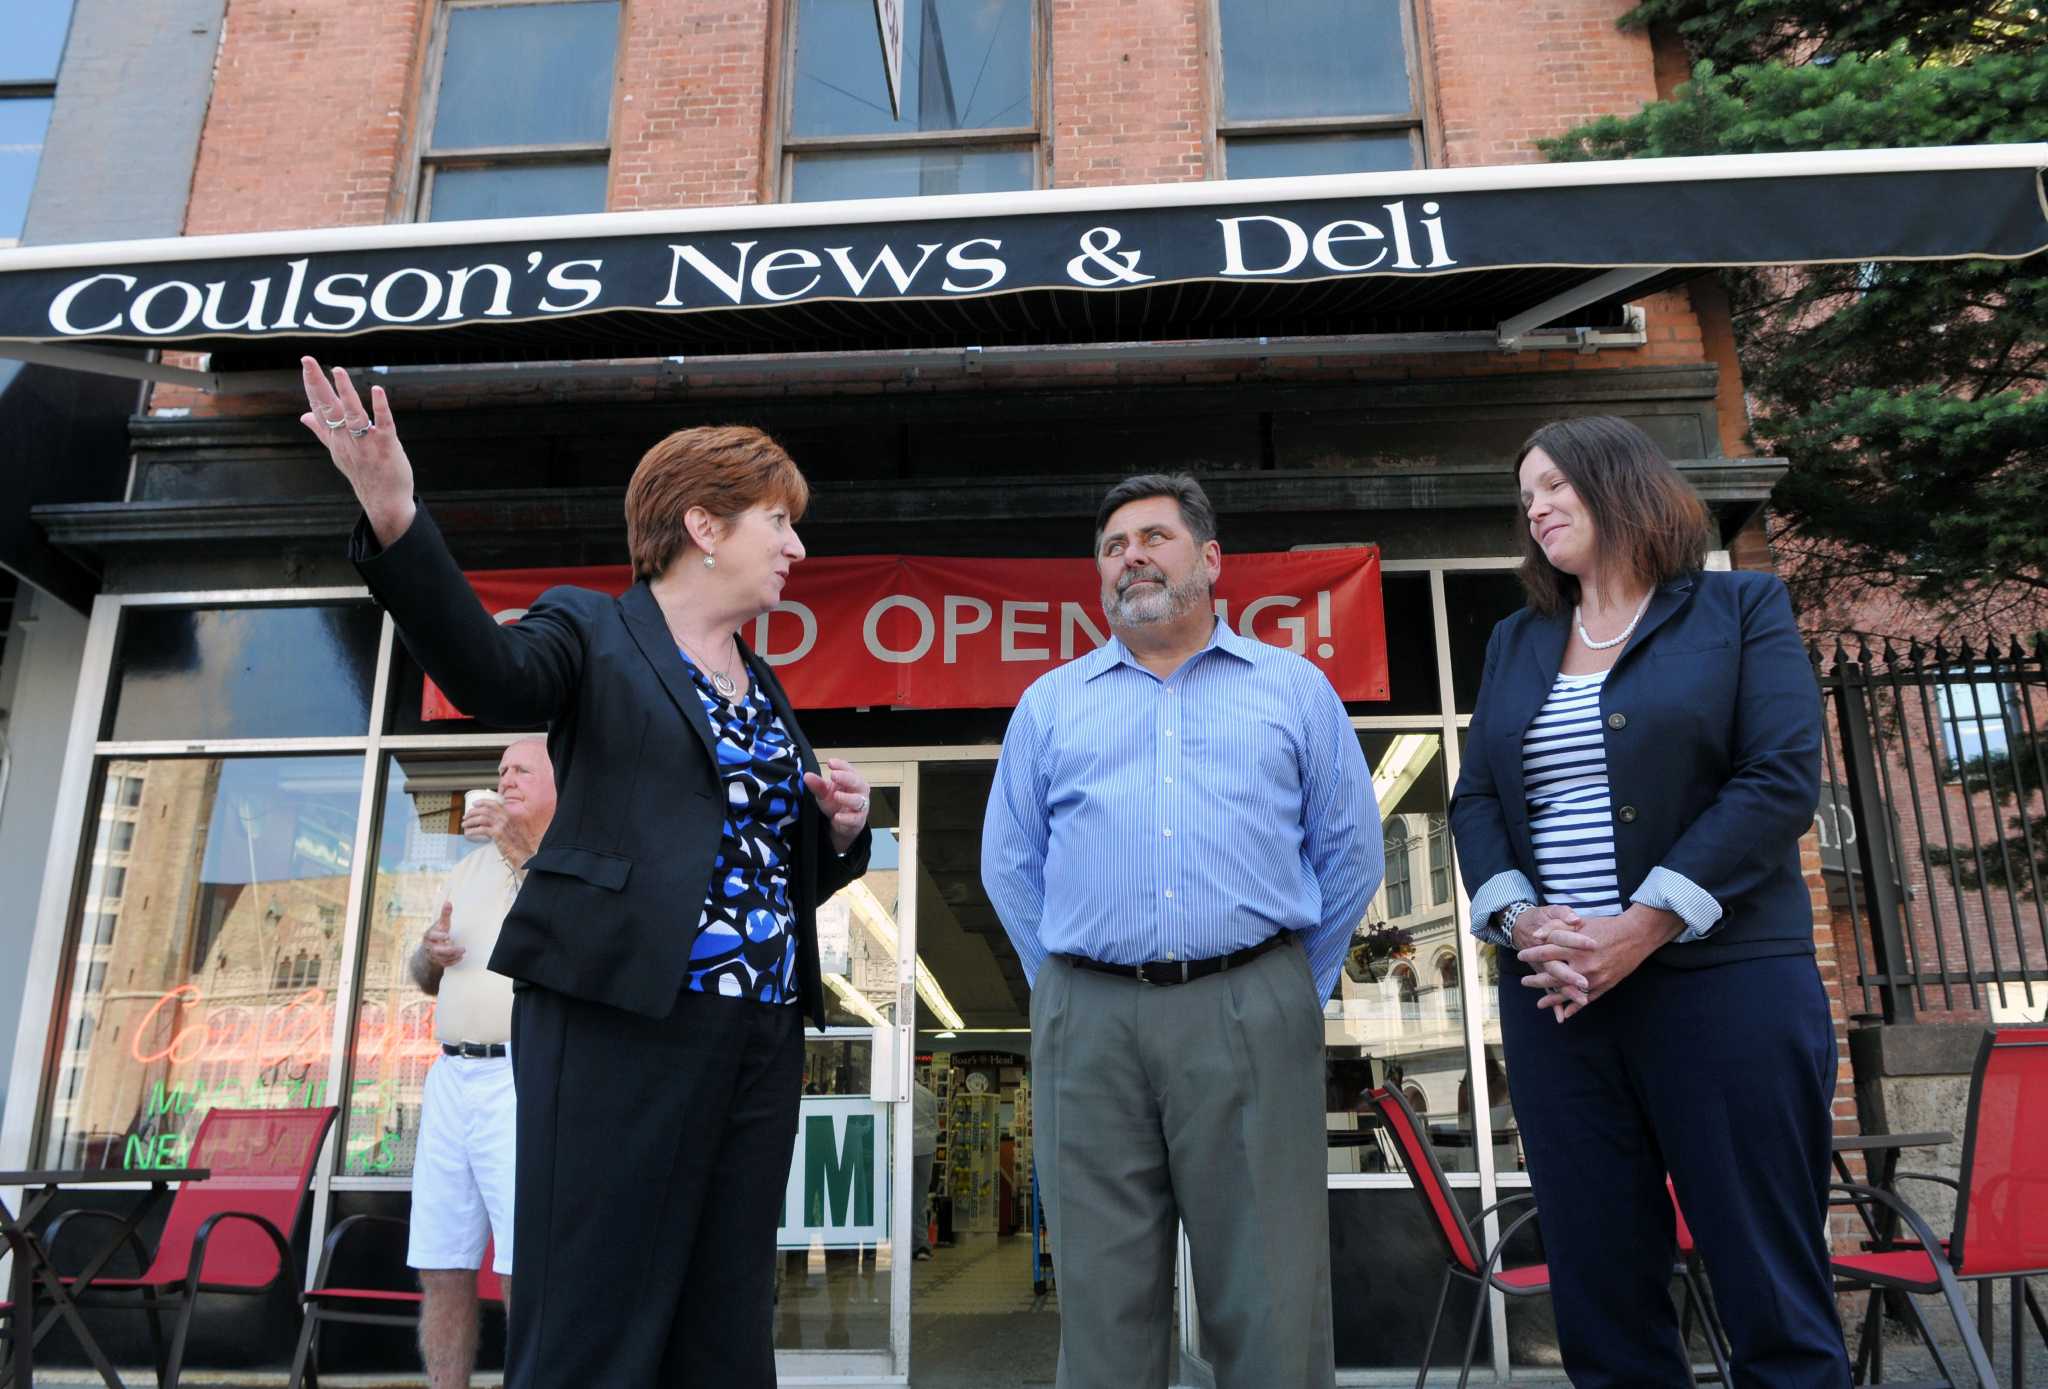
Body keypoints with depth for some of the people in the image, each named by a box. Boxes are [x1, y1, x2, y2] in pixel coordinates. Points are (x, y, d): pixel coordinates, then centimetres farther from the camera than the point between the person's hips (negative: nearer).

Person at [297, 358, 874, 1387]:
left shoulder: (764, 688, 20)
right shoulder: (593, 632, 2)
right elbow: (487, 673, -21)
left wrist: (840, 827, 3)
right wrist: (395, 522, -36)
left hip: (758, 1035, 7)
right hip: (622, 1016, -6)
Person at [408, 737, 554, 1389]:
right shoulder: (470, 869, 19)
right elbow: (426, 979, 24)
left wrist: (525, 854, -29)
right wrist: (431, 952, -1)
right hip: (453, 1079, 7)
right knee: (441, 1269, 8)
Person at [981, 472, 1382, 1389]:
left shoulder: (1294, 688, 12)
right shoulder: (1050, 705, 15)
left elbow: (1349, 850, 12)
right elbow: (1010, 866, 17)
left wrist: (1294, 986, 9)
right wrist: (1070, 989, 10)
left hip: (1250, 1018, -1)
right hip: (1089, 1027, 2)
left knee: (1271, 1299, 3)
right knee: (1104, 1297, 8)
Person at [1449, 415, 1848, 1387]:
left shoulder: (1742, 608, 5)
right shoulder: (1514, 644, 17)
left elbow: (1780, 779, -7)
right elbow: (1475, 801, 11)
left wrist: (1641, 928, -16)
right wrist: (1523, 924, -8)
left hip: (1723, 982, -3)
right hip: (1554, 995, 4)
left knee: (1771, 1287, 1)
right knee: (1599, 1293, 7)